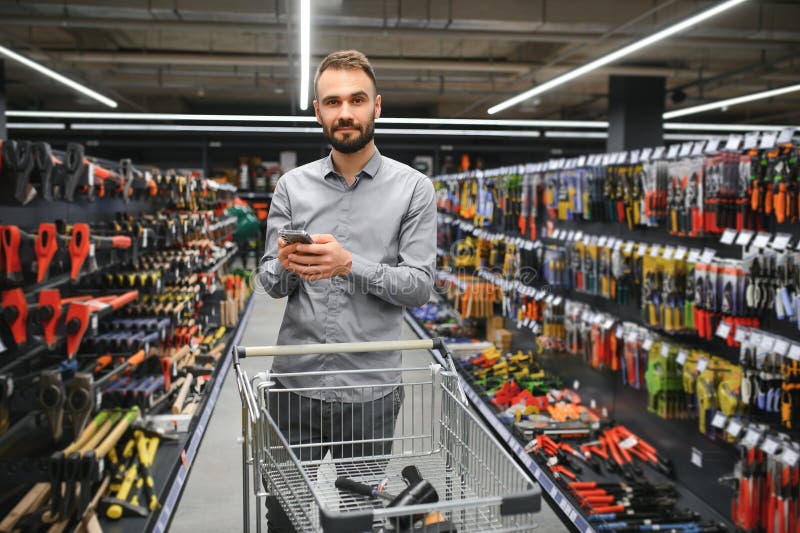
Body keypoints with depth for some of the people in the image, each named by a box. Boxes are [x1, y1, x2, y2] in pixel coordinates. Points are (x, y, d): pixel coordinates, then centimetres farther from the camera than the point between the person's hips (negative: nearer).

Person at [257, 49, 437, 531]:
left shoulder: (413, 188, -3)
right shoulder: (292, 186, 4)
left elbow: (419, 286, -9)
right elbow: (271, 282, 5)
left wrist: (351, 265, -24)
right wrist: (285, 267, -19)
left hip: (371, 388, -1)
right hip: (295, 382, 2)